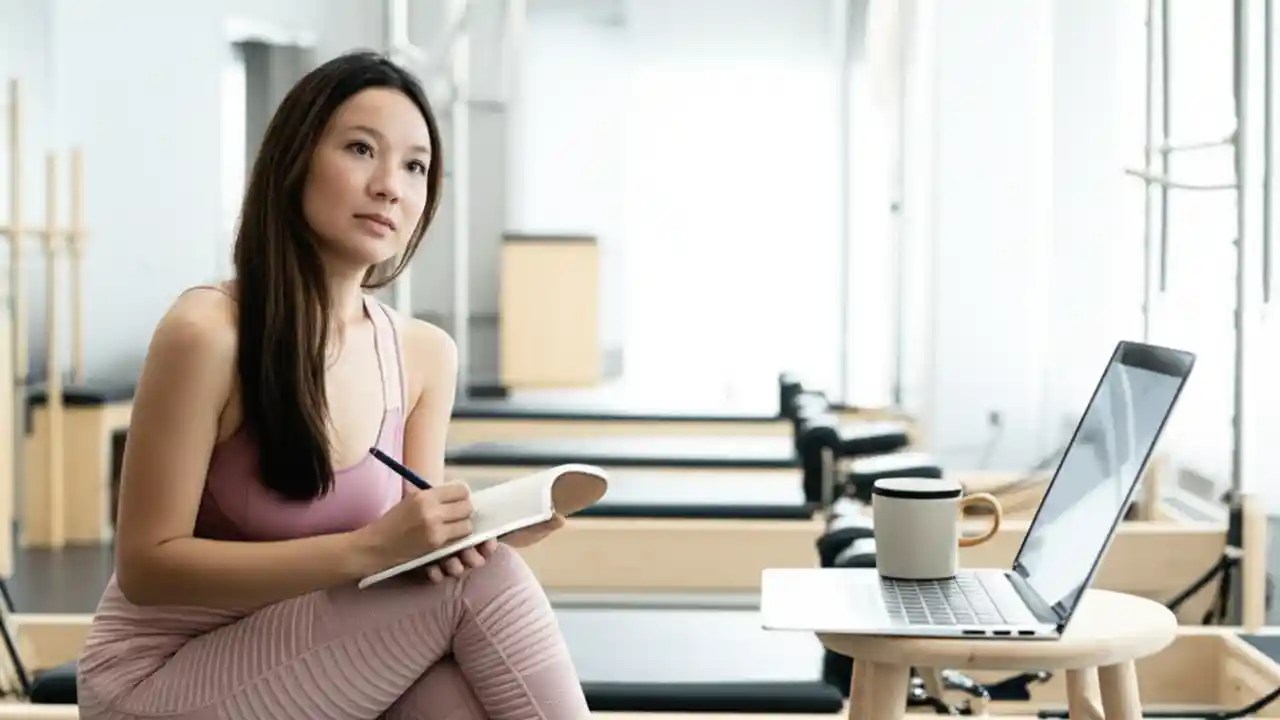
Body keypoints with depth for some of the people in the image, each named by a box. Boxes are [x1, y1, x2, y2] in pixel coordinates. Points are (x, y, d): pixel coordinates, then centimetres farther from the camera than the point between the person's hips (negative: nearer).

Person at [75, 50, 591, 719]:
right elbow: (147, 566, -18)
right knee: (480, 583, -23)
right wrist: (367, 548, -28)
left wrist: (458, 535, -22)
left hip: (306, 666, 5)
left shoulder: (427, 354, -2)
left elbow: (410, 542, 2)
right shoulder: (206, 331, -19)